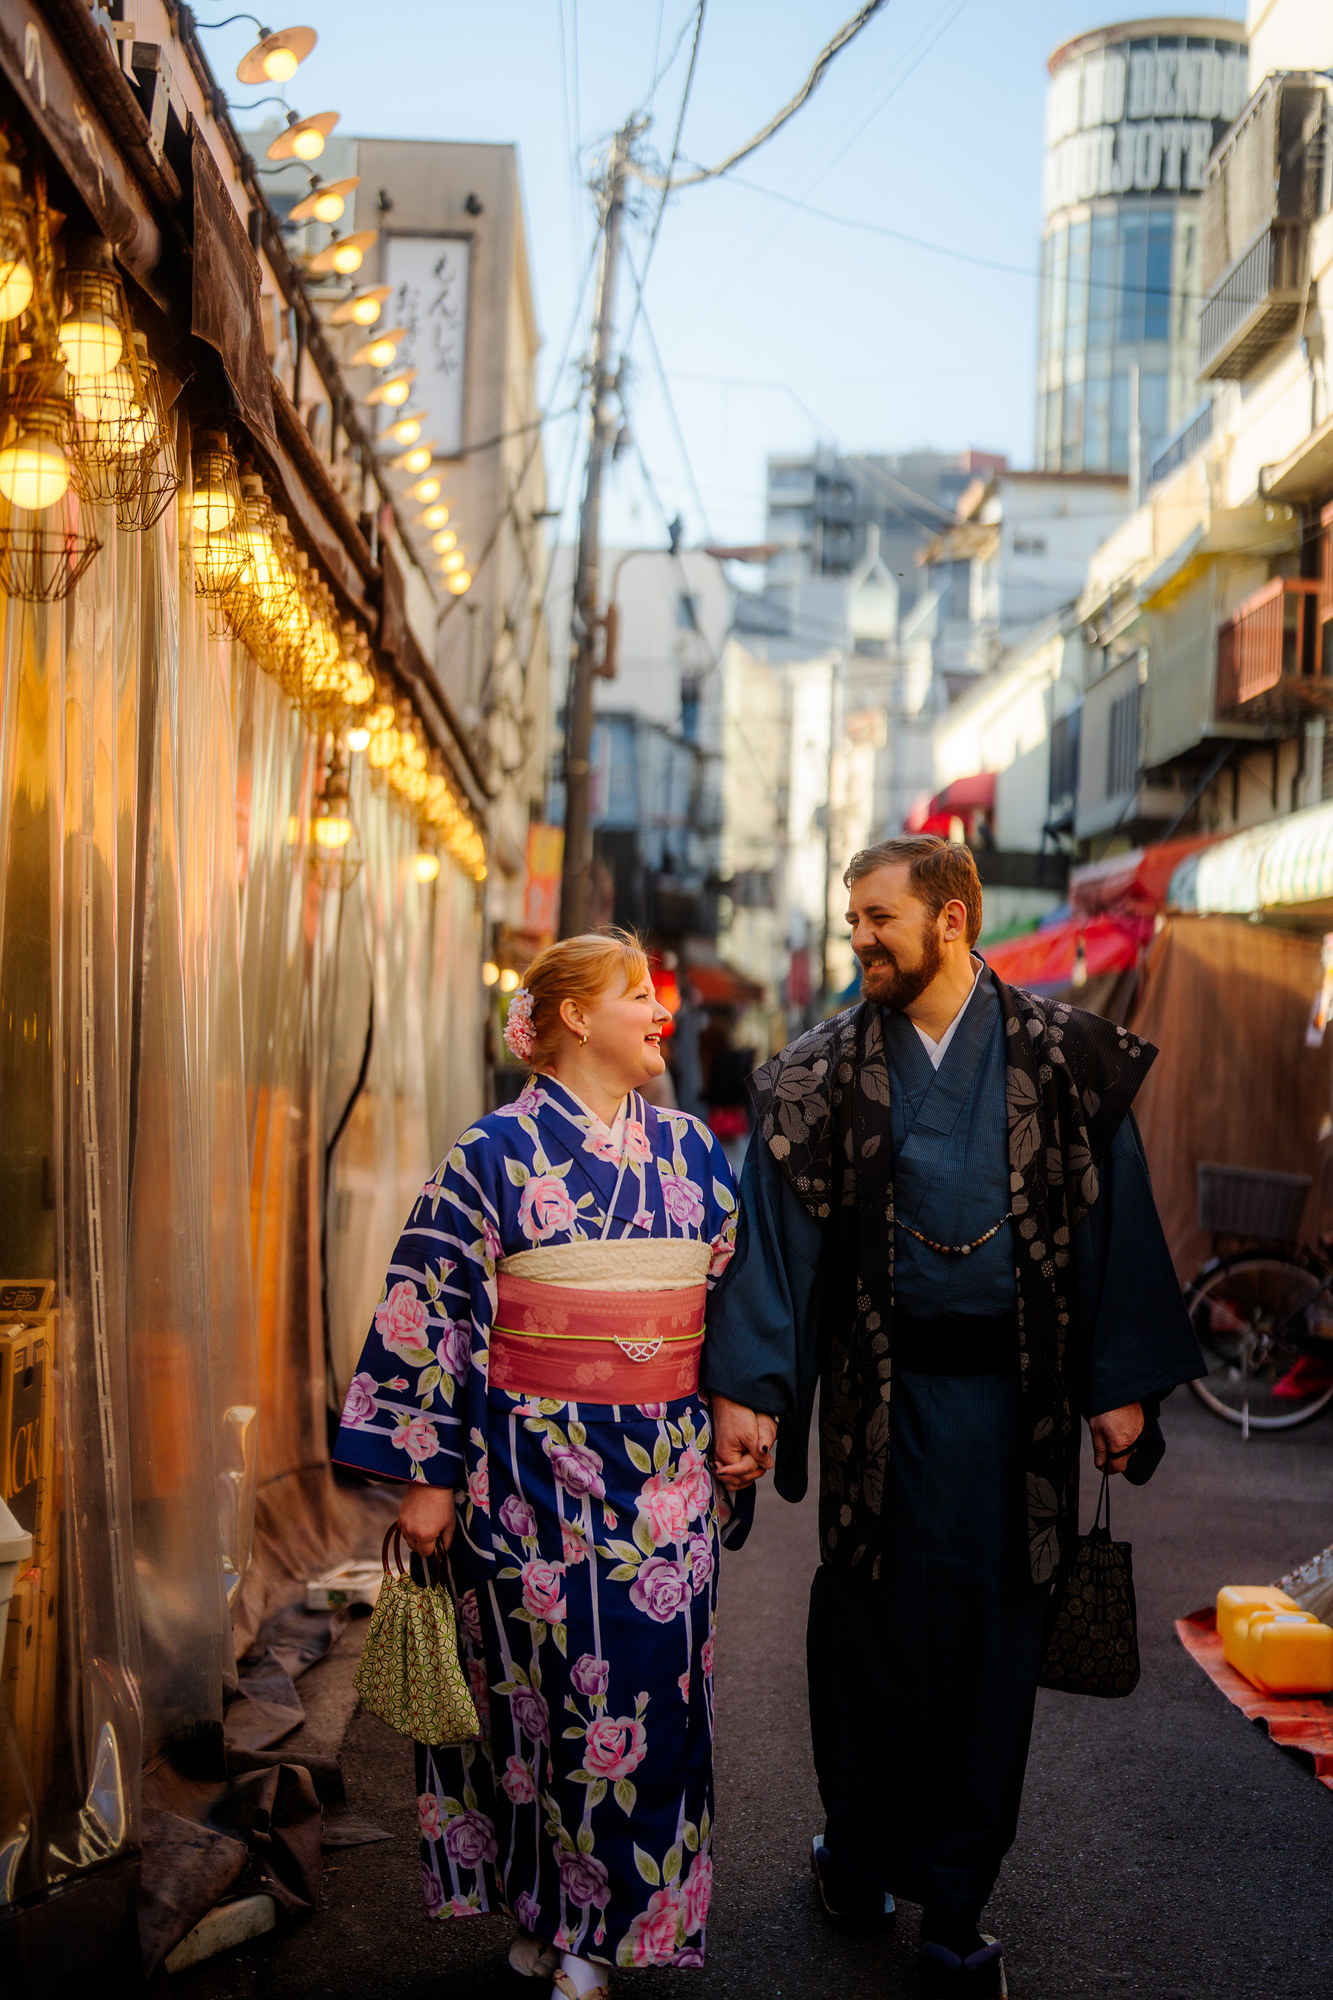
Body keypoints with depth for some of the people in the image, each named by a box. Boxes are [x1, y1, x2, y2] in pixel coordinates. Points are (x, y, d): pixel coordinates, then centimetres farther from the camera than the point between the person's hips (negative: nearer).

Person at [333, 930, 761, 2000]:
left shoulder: (693, 1149, 8)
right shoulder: (495, 1155, -6)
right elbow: (428, 1312, -7)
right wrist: (427, 1474, -9)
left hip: (670, 1465, 4)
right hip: (536, 1463, -4)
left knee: (653, 1685, 5)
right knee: (546, 1674, 2)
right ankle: (543, 1908, 22)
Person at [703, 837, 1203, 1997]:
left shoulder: (1065, 1059, -1)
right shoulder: (824, 1074, 1)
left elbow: (1114, 1218, 1)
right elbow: (776, 1236, -2)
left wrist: (1123, 1381, -2)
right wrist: (748, 1388, -10)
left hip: (1016, 1391, 0)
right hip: (881, 1392, 1)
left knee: (992, 1634, 7)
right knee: (871, 1621, 9)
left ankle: (958, 1898, 21)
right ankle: (862, 1848, 30)